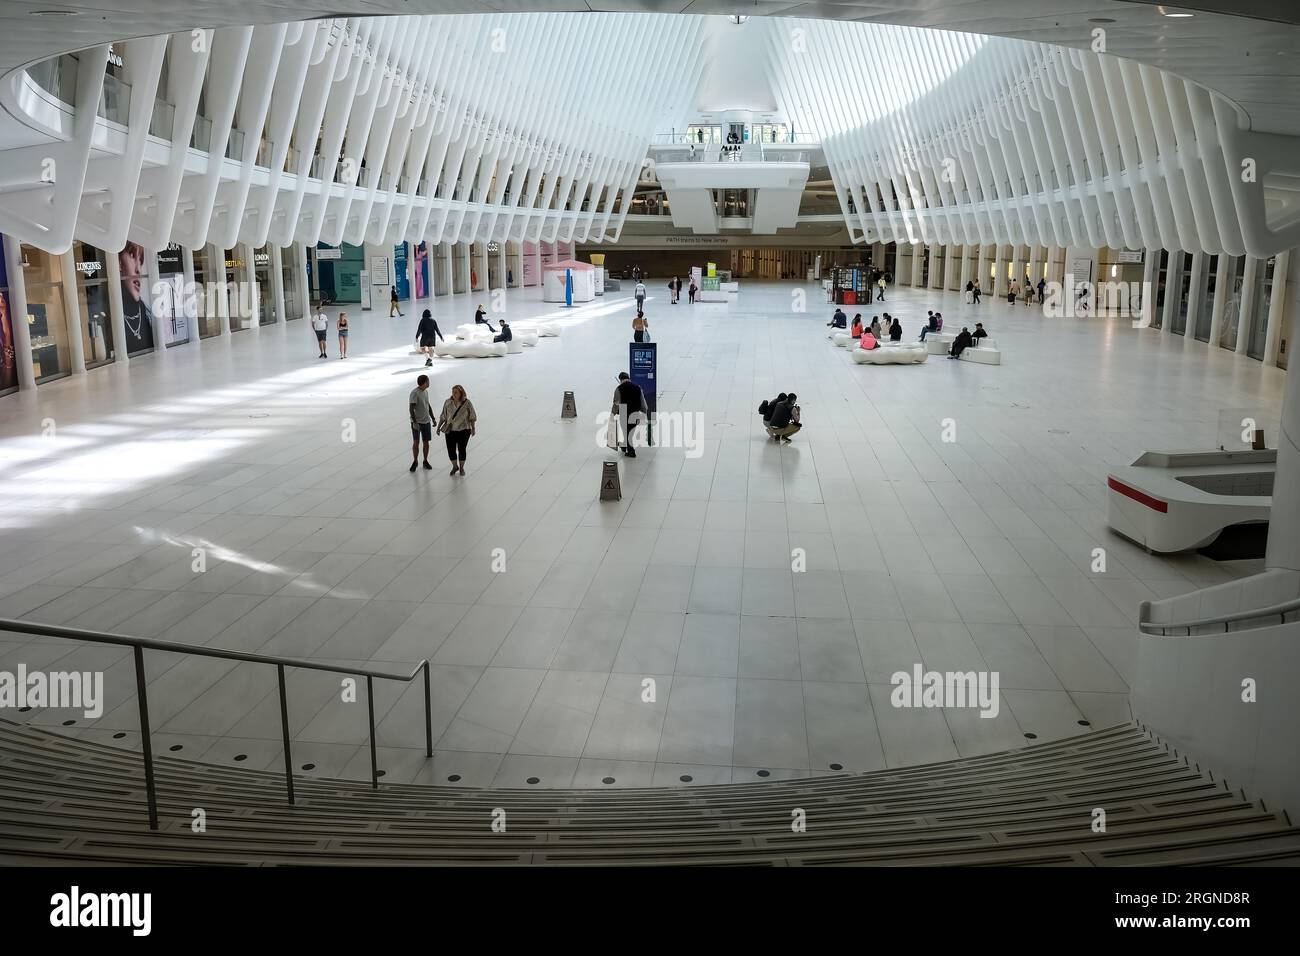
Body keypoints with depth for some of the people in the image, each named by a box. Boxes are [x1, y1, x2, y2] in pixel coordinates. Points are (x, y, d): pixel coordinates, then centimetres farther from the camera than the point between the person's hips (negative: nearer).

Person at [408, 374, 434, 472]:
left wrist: (433, 418, 19)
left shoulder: (426, 392, 9)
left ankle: (425, 461, 20)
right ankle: (415, 461, 11)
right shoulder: (414, 393, -16)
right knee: (416, 442, -3)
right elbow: (411, 408, -19)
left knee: (426, 442, 9)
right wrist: (414, 422, -24)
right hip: (417, 422, -7)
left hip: (426, 421, 7)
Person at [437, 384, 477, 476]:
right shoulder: (448, 402, -2)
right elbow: (443, 417, 5)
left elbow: (472, 417, -4)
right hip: (450, 430, 2)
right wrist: (439, 427, 2)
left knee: (461, 449, 6)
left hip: (463, 430, -2)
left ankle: (462, 468, 27)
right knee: (451, 450, 2)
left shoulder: (467, 403, -9)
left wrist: (473, 428, -11)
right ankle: (455, 466, 27)